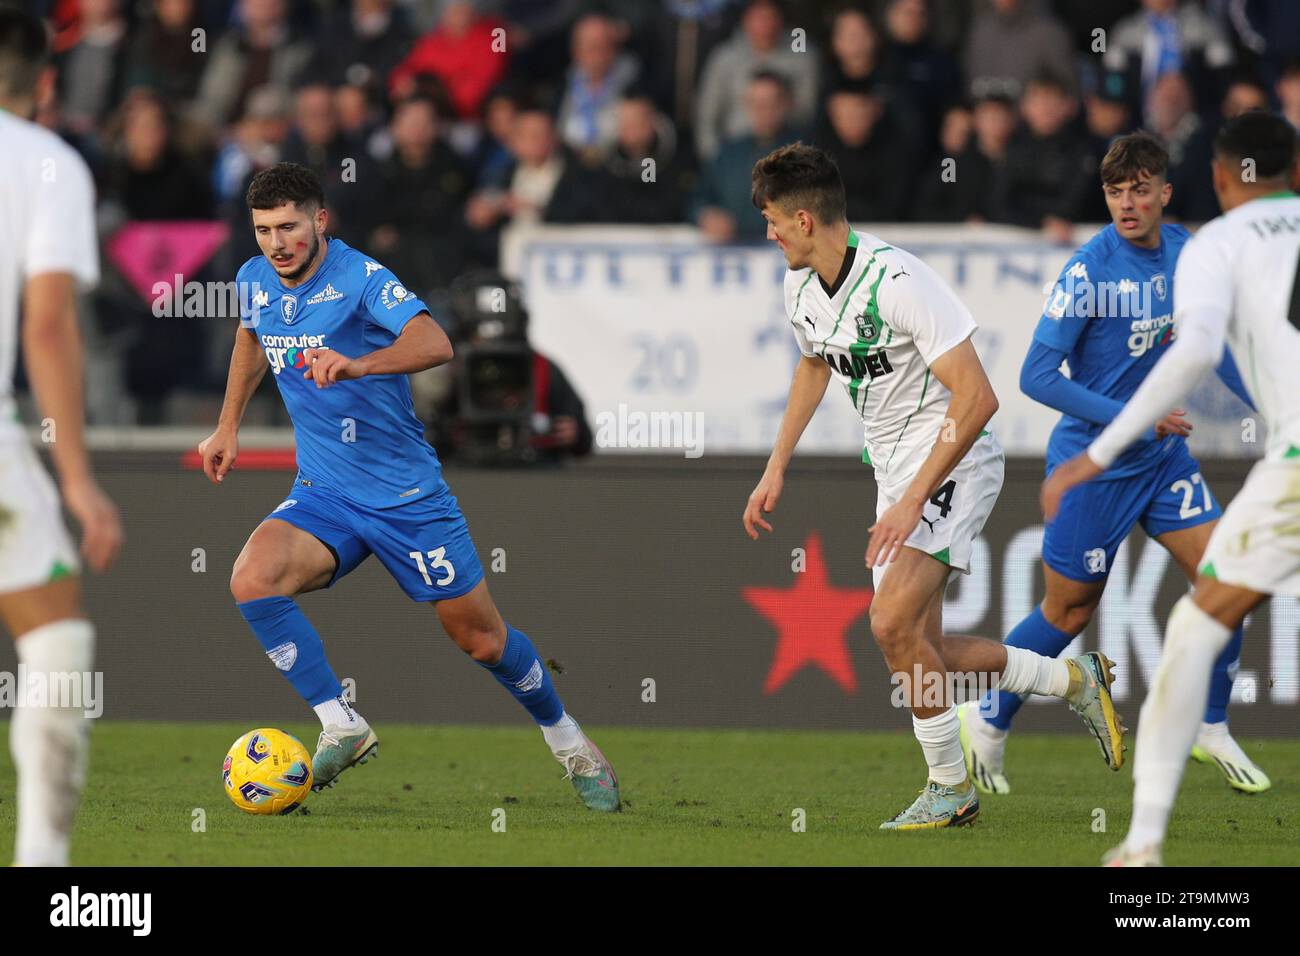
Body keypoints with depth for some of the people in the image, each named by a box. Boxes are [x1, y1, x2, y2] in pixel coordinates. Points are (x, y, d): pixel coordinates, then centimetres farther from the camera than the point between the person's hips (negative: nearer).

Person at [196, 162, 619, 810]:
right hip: (323, 495, 4)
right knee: (253, 580, -25)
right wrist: (228, 426, 22)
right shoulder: (255, 281, 0)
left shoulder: (360, 278, -19)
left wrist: (357, 364, -53)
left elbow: (434, 344, -37)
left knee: (481, 640, 5)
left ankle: (567, 740, 33)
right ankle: (341, 729, -15)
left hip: (406, 492, -4)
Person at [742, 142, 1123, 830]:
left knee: (893, 622, -23)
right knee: (918, 653, 5)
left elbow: (976, 397, -27)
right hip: (894, 471, 9)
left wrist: (913, 499, -29)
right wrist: (776, 468, 20)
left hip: (952, 463, -9)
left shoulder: (897, 281, -24)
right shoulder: (802, 288, 3)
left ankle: (950, 787, -7)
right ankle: (1073, 681, 23)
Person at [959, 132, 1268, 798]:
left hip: (1162, 454, 6)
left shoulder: (1183, 250, 0)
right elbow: (1037, 377, -22)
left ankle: (1211, 727, 15)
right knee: (1069, 610, 4)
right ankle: (988, 721, 24)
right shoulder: (1090, 270, -21)